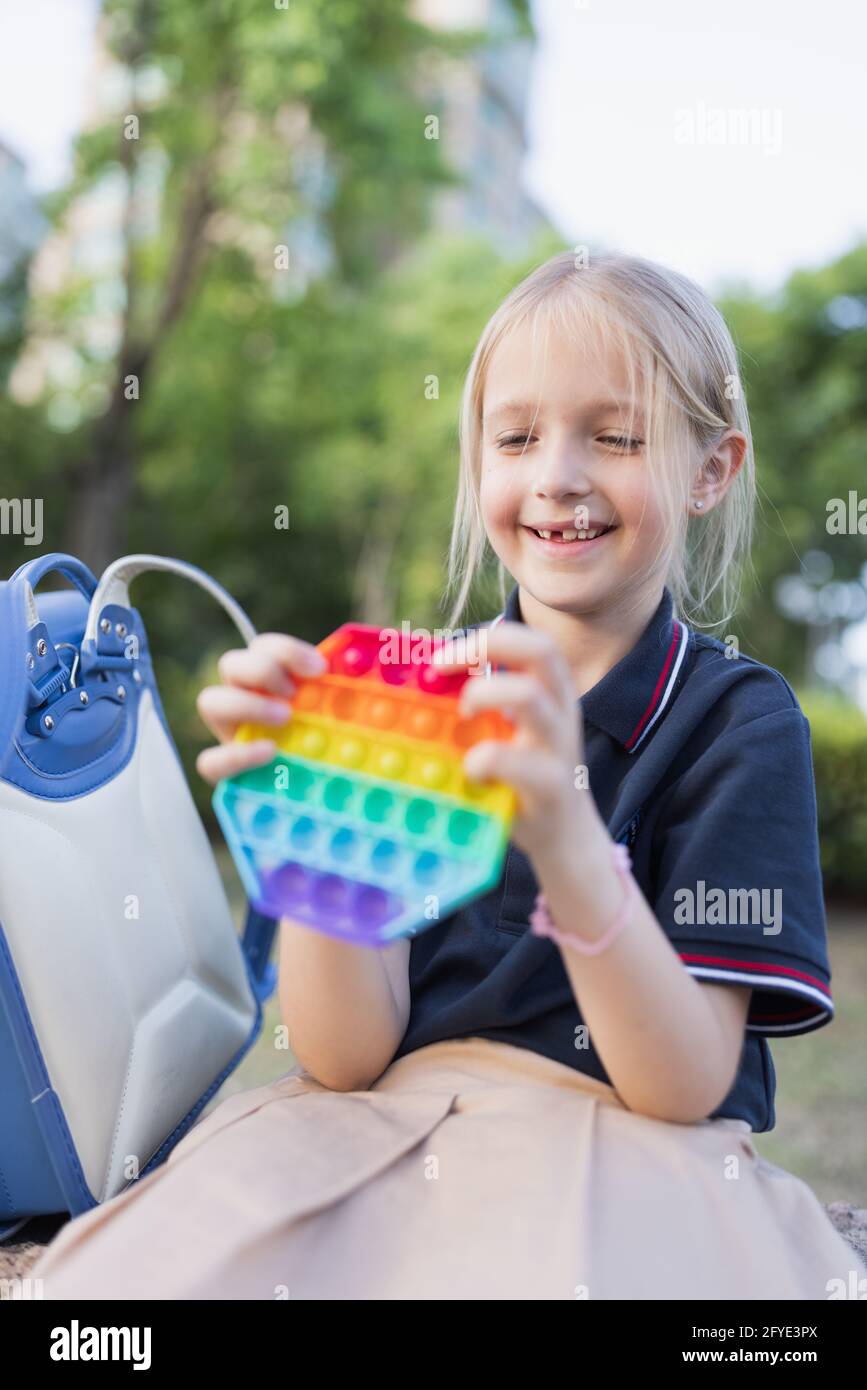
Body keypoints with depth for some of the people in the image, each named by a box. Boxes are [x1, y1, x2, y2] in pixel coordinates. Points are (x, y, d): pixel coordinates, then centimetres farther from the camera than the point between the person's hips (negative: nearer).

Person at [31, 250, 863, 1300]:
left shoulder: (739, 715, -3)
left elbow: (686, 1088, -12)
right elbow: (347, 1056, -3)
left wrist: (568, 841, -28)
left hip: (620, 1166, -1)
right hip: (381, 1128, 2)